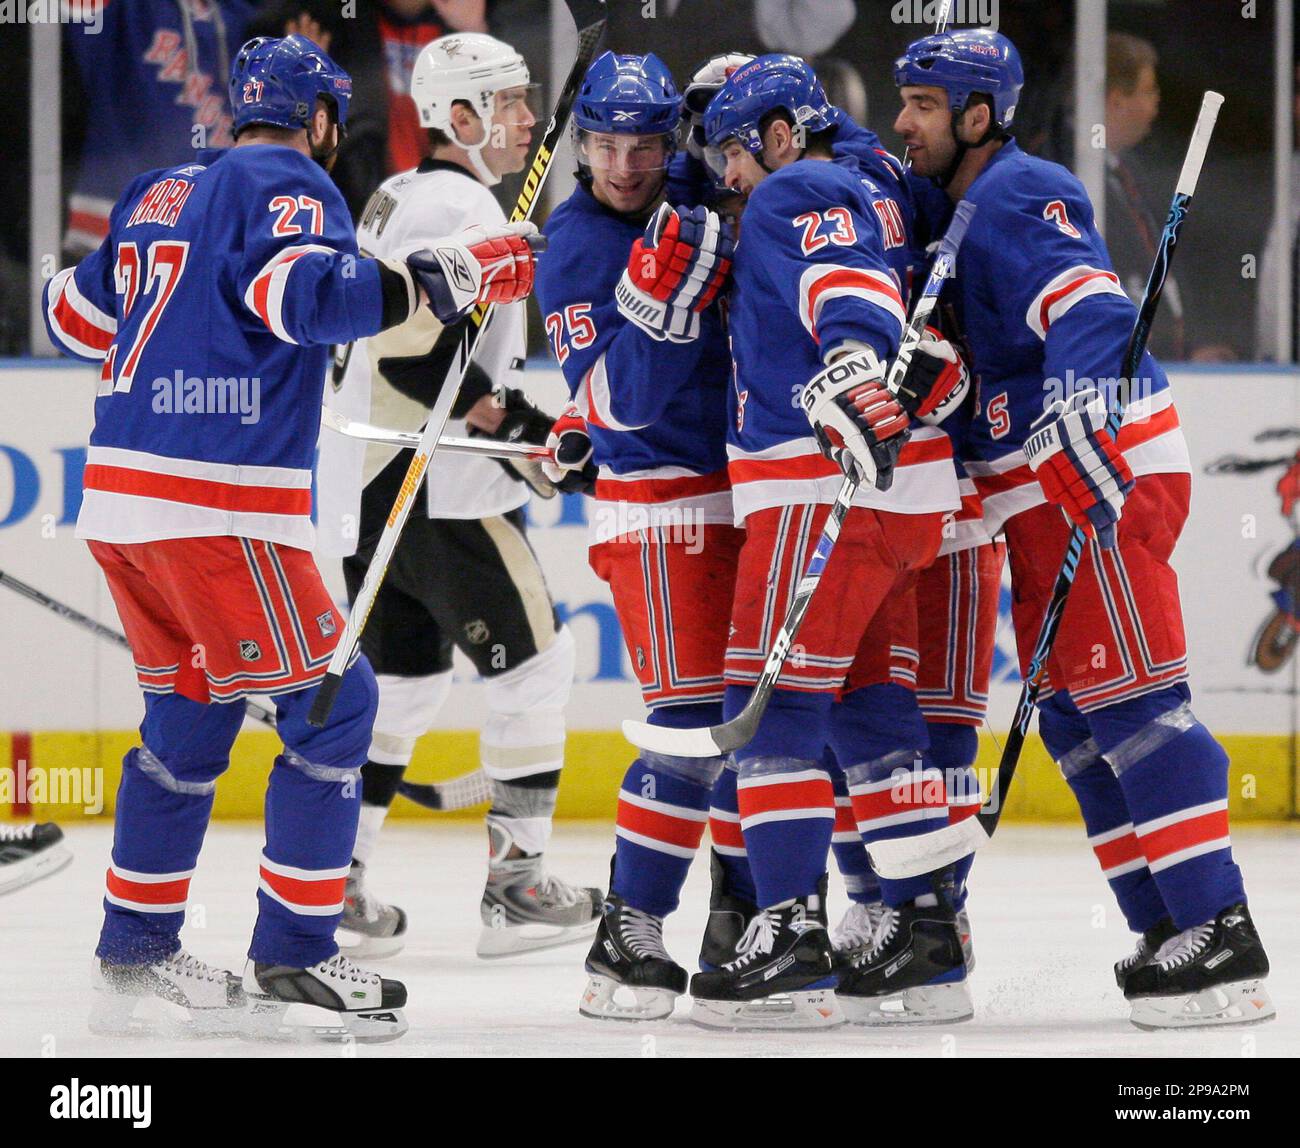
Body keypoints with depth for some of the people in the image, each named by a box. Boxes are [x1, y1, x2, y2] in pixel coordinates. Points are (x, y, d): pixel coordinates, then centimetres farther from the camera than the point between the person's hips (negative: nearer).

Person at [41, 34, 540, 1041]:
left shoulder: (160, 194, 18)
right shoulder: (288, 188, -5)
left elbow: (79, 318, 27)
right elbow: (307, 296, -25)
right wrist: (444, 279, -23)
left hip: (120, 501, 9)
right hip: (218, 504, -9)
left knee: (192, 711, 19)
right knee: (330, 703, -4)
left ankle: (136, 948, 21)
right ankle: (293, 955, -6)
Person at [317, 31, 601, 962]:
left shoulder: (402, 198, 18)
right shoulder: (458, 205, -14)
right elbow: (413, 345, -23)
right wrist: (519, 427, -18)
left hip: (366, 486, 10)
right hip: (435, 493, -10)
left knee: (408, 674, 16)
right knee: (534, 660, -2)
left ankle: (332, 882, 12)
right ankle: (517, 884, -2)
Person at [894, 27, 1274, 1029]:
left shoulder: (1016, 199, -13)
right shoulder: (964, 208, 19)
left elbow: (1092, 317, -27)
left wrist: (1074, 441, -38)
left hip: (1105, 485, -11)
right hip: (1048, 499, 11)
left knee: (1129, 703, -14)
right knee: (1074, 719, 10)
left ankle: (1221, 936, -17)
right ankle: (1168, 935, 12)